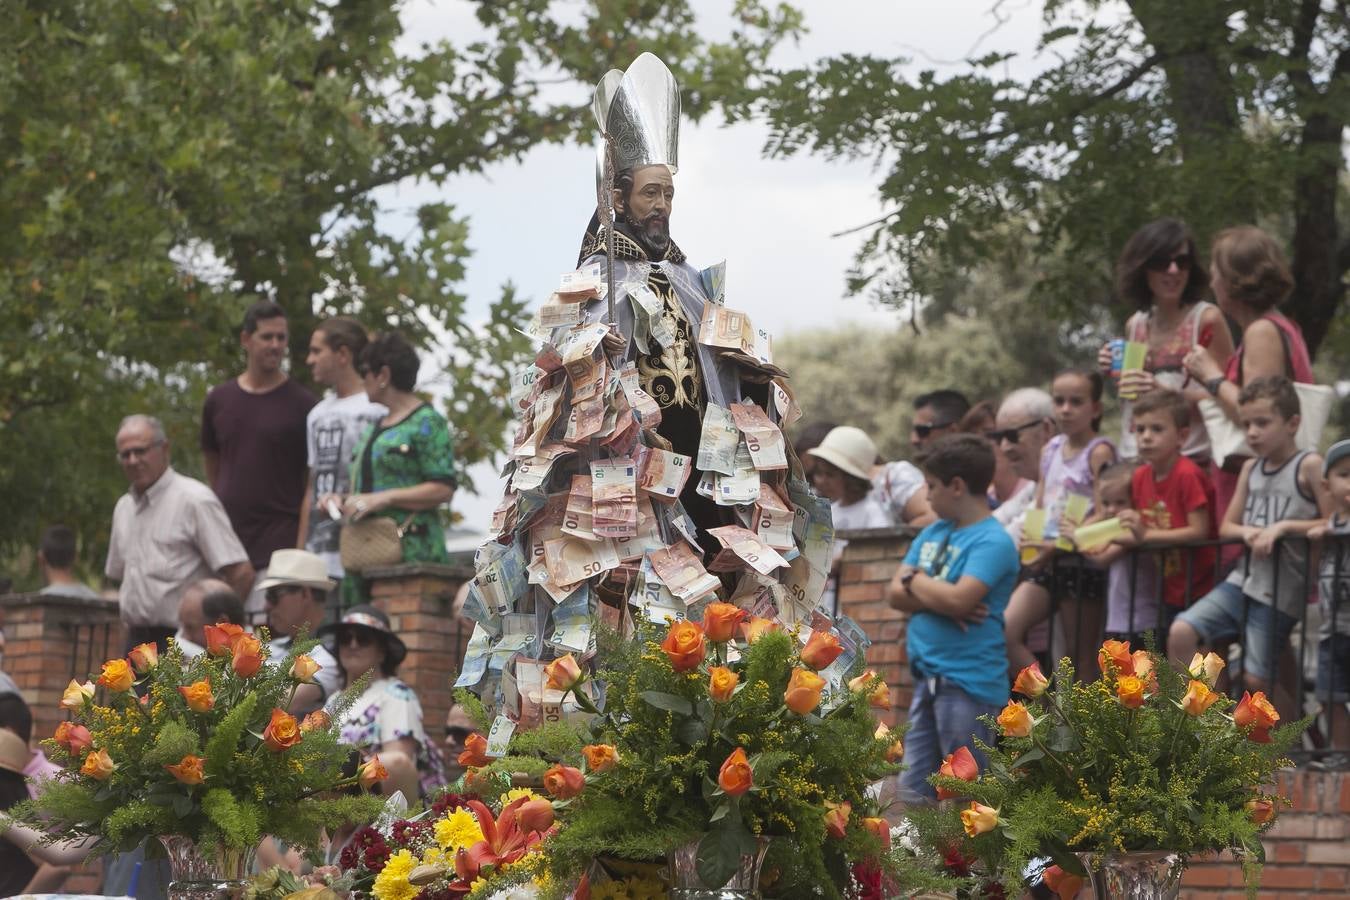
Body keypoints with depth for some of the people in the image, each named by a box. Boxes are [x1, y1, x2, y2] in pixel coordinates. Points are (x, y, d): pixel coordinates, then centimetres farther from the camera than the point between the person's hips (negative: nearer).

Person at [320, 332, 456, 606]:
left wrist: (384, 498, -17)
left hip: (411, 551, -9)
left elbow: (443, 489, -12)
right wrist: (343, 500, 12)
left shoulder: (427, 422, -4)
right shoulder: (379, 426, 23)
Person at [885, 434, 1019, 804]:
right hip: (928, 677, 8)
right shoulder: (933, 534, 14)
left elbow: (959, 599, -24)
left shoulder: (992, 541, -12)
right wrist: (938, 600, -11)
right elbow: (895, 594, 8)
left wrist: (916, 581, -5)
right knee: (913, 791, 11)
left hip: (969, 684, -8)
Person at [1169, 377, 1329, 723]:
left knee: (1256, 679, -6)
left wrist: (1283, 527, -18)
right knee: (1181, 633, -13)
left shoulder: (1309, 466, -6)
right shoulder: (1251, 469, 13)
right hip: (1243, 580, 6)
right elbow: (1226, 525, 14)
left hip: (1281, 593, -6)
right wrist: (1248, 531, -8)